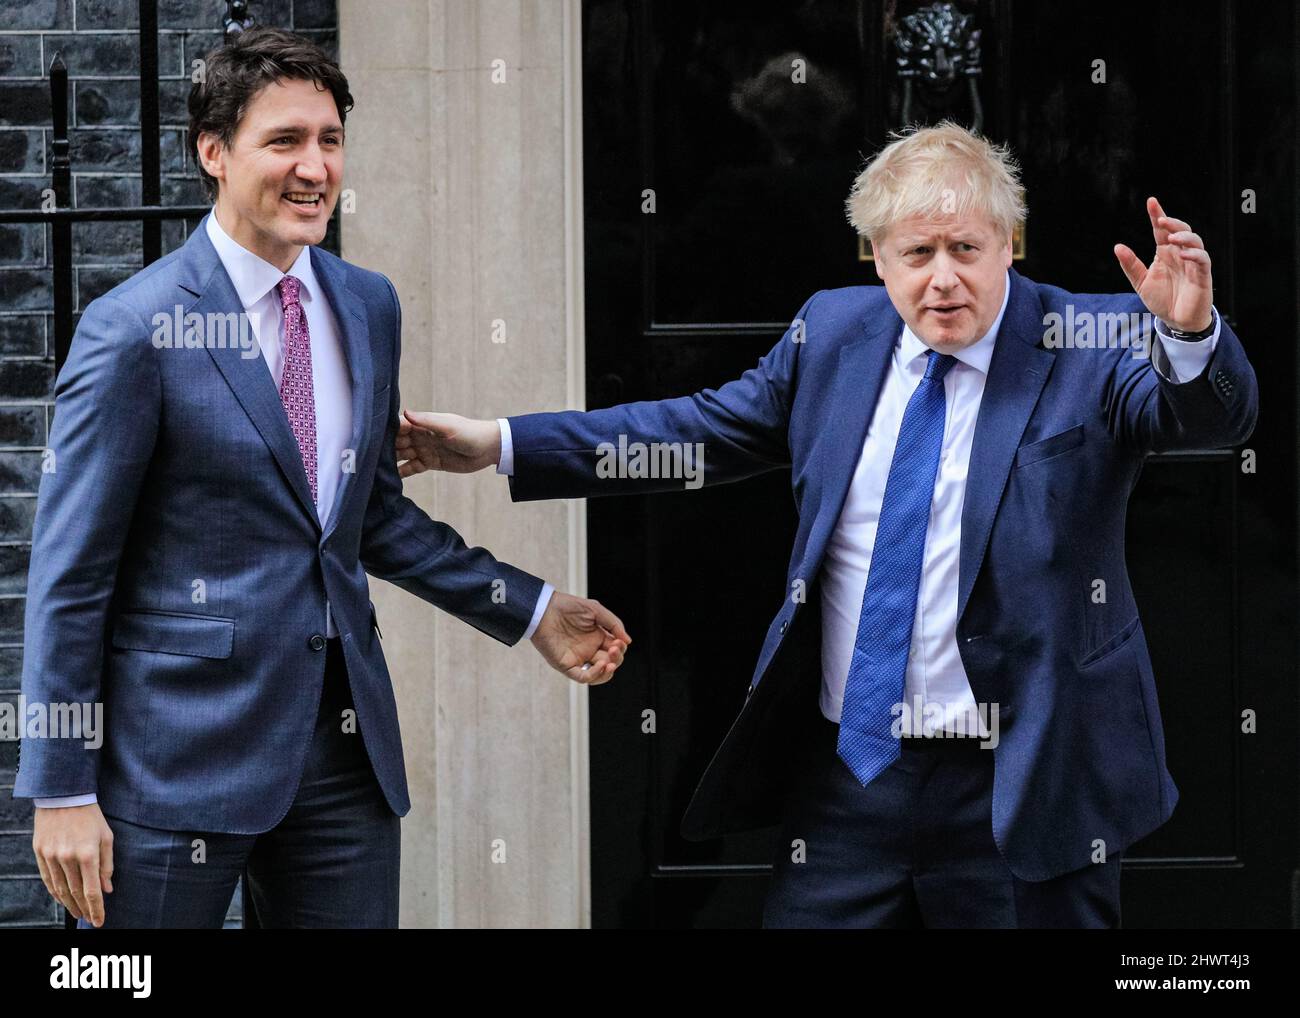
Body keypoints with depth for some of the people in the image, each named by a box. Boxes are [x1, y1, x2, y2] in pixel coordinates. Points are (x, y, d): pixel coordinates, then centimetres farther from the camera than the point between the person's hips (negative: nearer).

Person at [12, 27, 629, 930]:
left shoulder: (368, 306, 9)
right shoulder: (134, 330, -11)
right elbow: (71, 573, -9)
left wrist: (530, 611, 15)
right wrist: (62, 791, -10)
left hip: (348, 745, 6)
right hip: (186, 750, -6)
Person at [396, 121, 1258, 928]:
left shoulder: (1092, 348, -7)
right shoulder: (833, 329, 8)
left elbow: (1211, 415, -22)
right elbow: (709, 427, 16)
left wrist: (1191, 331, -46)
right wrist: (501, 444, 13)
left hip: (1020, 794, -4)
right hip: (846, 776, 4)